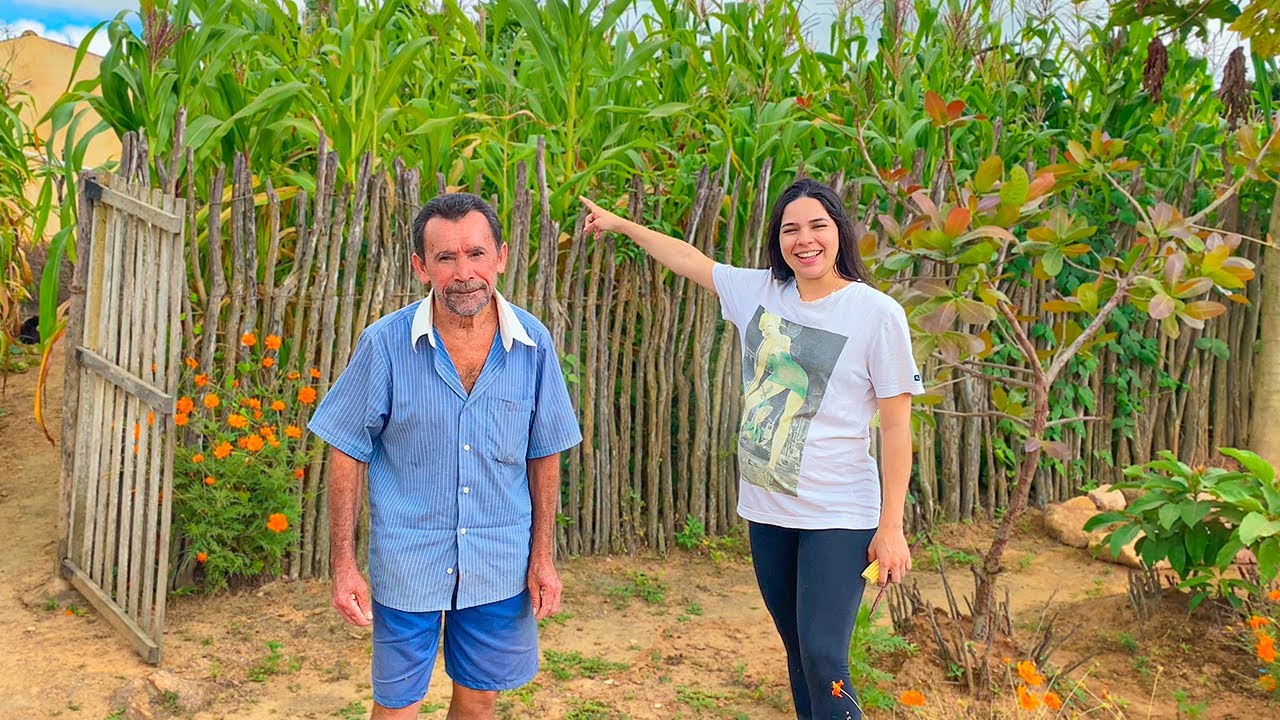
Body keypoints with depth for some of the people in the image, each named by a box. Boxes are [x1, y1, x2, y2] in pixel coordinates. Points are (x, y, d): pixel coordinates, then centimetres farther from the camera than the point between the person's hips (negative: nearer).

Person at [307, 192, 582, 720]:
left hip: (500, 561, 2)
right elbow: (347, 454, -6)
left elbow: (544, 455, 3)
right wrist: (343, 564, -8)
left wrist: (542, 556, 2)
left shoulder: (533, 344, -7)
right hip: (406, 561, -2)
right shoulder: (386, 344, -13)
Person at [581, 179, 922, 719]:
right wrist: (620, 224, 28)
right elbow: (689, 259, 20)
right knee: (798, 652, 14)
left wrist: (891, 527, -11)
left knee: (823, 663, -10)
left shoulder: (877, 313, -11)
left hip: (839, 518, -5)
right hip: (767, 510, 5)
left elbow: (896, 426, -10)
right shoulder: (759, 291, 4)